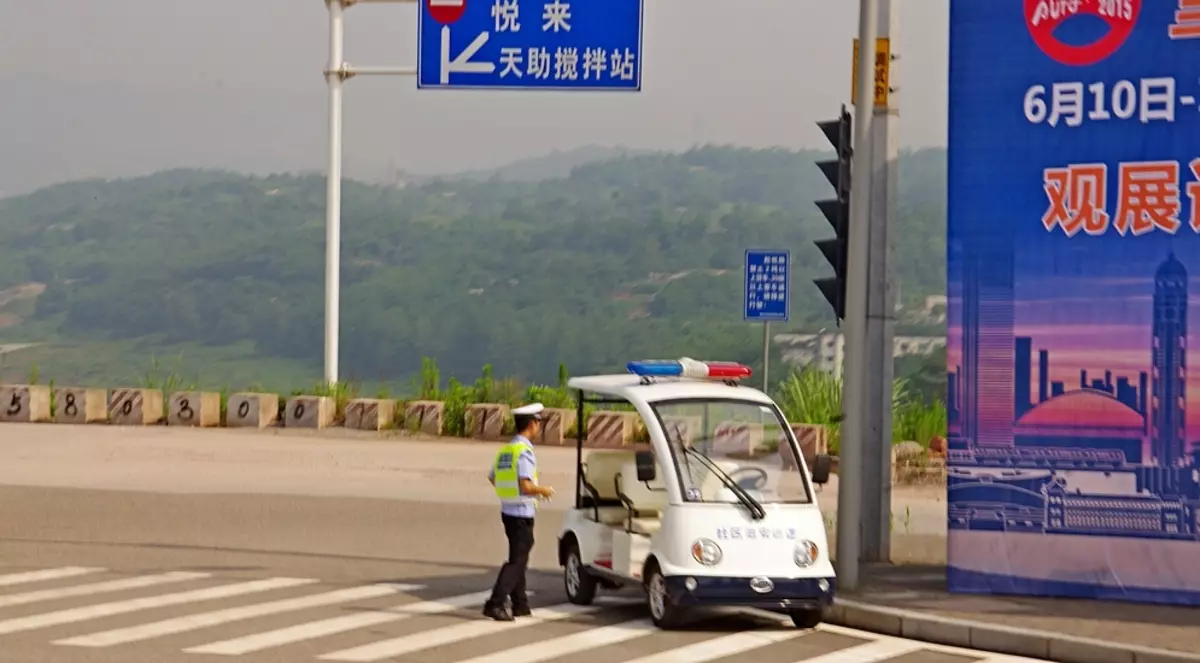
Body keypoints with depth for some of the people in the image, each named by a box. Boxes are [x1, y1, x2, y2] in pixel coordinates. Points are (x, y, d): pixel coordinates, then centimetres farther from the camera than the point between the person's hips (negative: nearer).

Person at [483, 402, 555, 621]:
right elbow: (526, 486, -26)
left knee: (518, 558, 18)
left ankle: (520, 604, 24)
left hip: (508, 511, 8)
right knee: (517, 561, -5)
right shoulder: (524, 451, -18)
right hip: (522, 513, -8)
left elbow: (492, 478, 19)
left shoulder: (505, 449, 8)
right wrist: (543, 490, -6)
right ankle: (495, 603, -13)